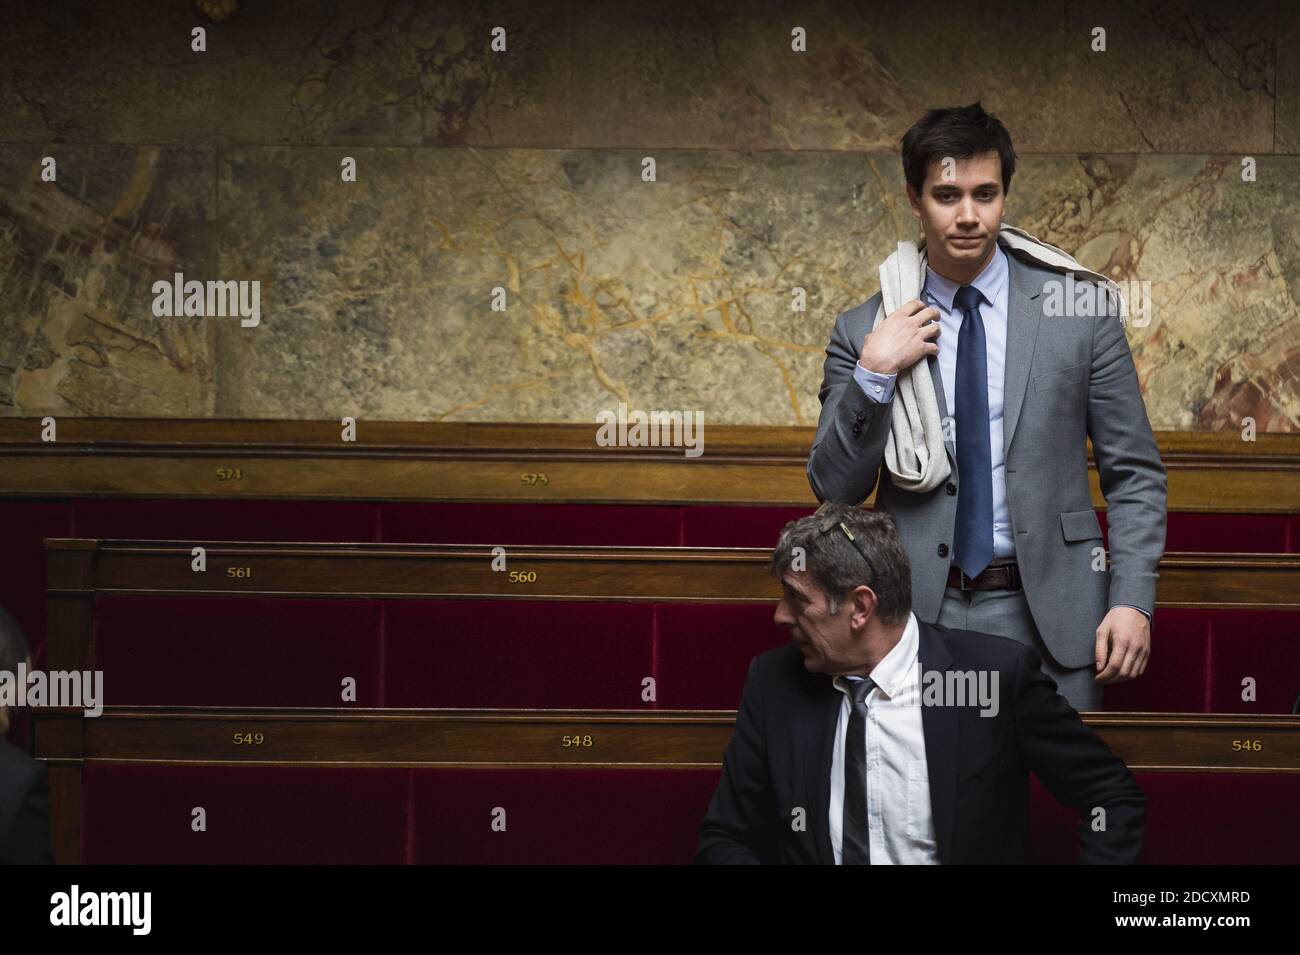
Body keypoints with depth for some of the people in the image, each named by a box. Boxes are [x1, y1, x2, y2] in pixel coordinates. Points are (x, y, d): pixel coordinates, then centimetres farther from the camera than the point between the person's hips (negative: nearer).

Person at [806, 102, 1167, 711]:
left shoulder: (1080, 310, 2)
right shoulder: (864, 331, 5)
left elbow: (1134, 474, 4)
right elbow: (834, 488, 3)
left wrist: (1132, 600, -6)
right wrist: (873, 376, -10)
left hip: (1048, 616, 0)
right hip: (918, 613, 1)